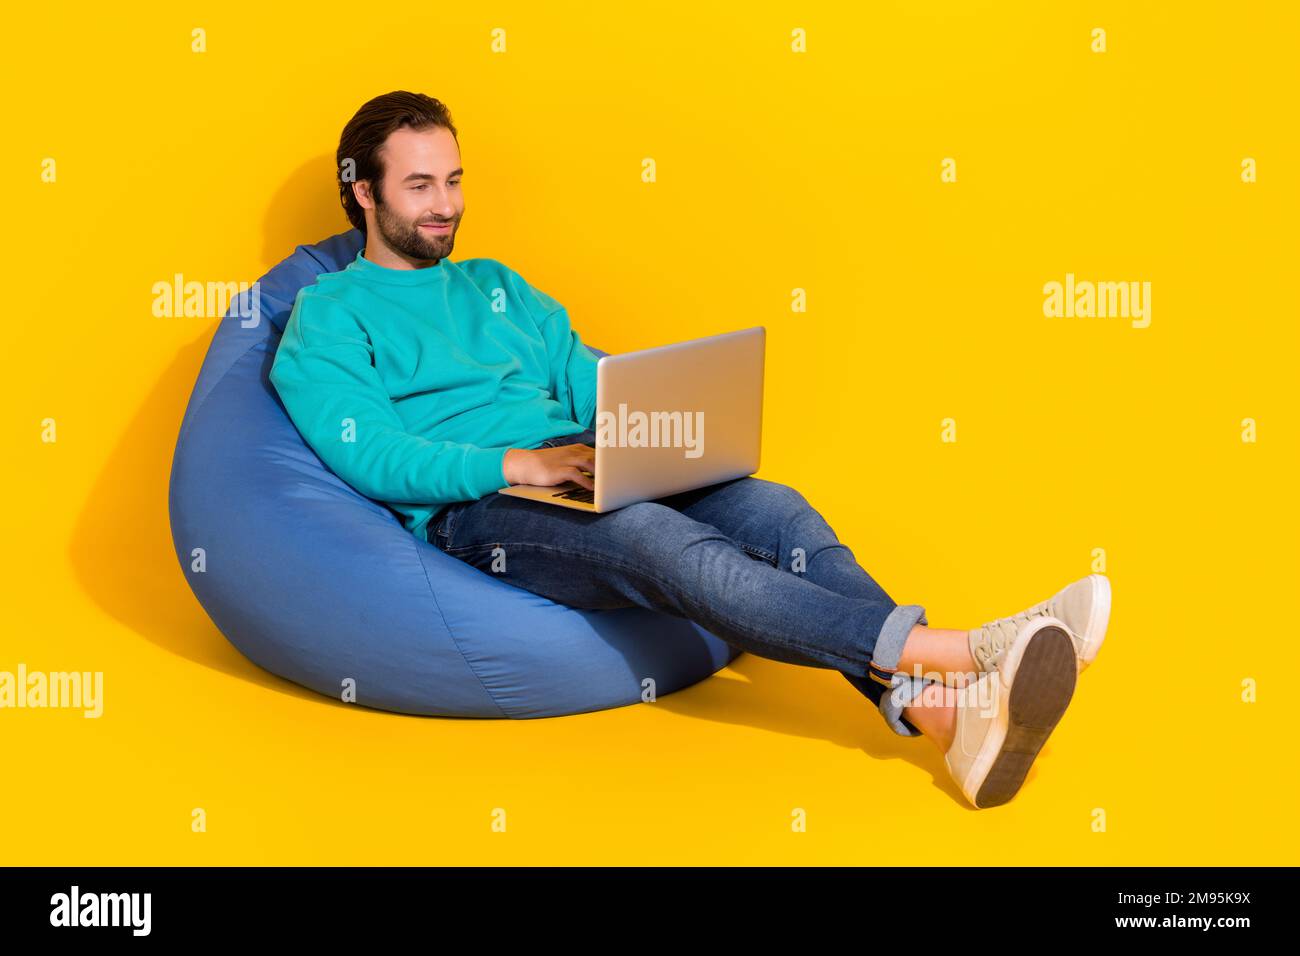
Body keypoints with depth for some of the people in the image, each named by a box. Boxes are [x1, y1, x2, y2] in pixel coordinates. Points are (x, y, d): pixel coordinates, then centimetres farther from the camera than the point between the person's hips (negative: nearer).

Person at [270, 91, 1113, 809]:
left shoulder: (499, 288, 28)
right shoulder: (330, 314, 8)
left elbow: (593, 384, 21)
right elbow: (367, 455, -7)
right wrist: (520, 463, -18)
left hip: (585, 481, 6)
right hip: (472, 513, -6)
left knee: (777, 510, -22)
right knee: (663, 540, -35)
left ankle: (942, 712, -43)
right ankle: (950, 650, -51)